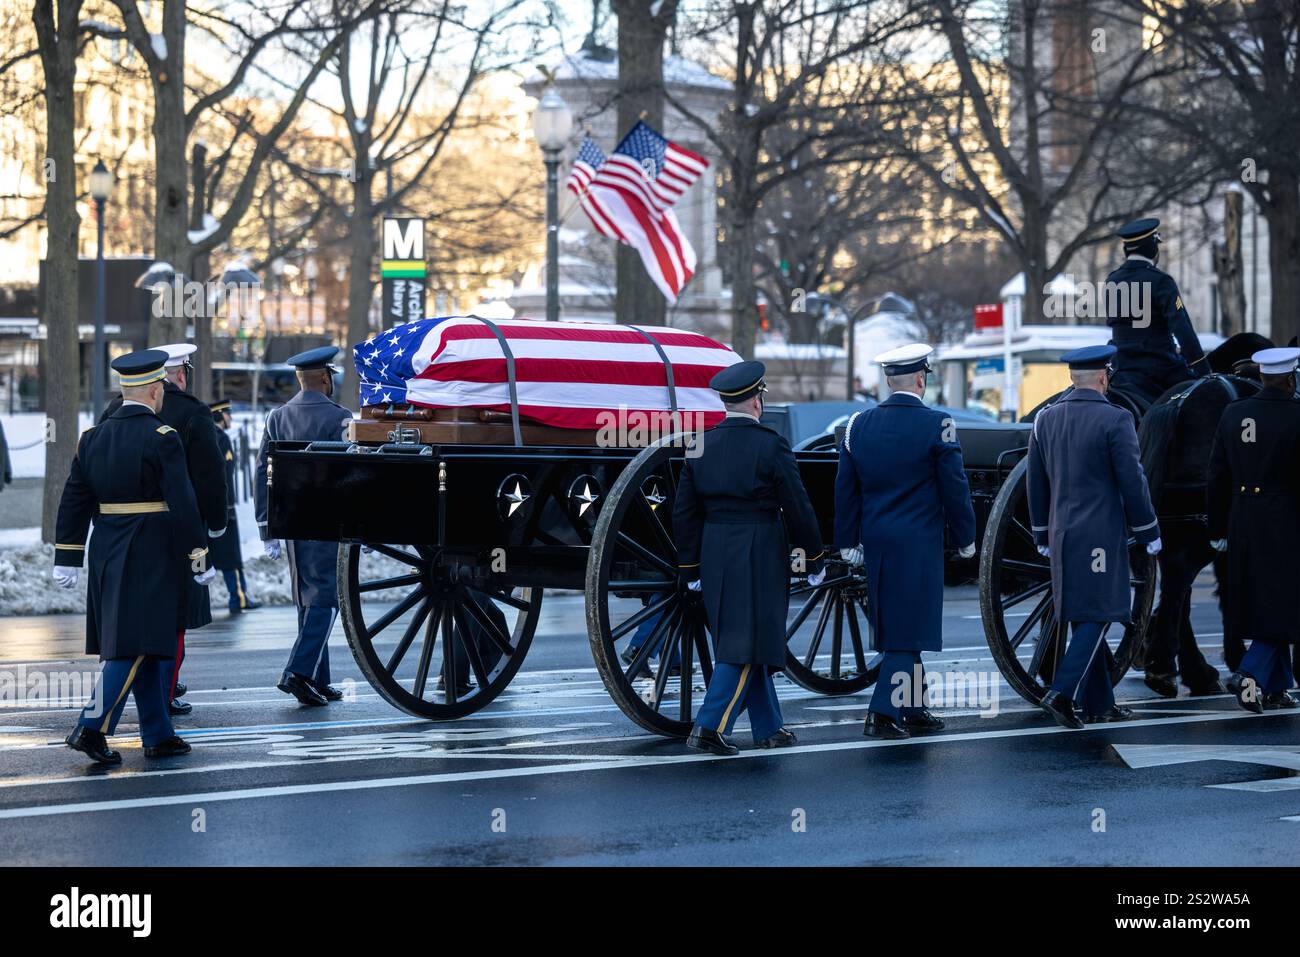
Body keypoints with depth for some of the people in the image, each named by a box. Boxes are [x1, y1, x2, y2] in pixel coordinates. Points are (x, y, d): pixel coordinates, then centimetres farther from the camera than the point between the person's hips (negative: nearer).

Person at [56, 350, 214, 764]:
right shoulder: (161, 437, -11)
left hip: (107, 555, 7)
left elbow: (73, 504, 9)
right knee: (136, 645, -5)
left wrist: (66, 560, 13)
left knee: (149, 648, 13)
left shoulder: (92, 438, 8)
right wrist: (199, 559, -8)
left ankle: (158, 735, 17)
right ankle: (91, 728, -13)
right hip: (152, 556, -7)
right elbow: (182, 503, -14)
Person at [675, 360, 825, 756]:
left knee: (744, 640, 15)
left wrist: (691, 569, 13)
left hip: (715, 553, 6)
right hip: (760, 556, -6)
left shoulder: (701, 447, 5)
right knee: (746, 644, -3)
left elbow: (685, 512, 7)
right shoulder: (771, 446, -11)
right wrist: (814, 560, 4)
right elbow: (798, 508, -8)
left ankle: (768, 728, 22)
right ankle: (709, 727, -13)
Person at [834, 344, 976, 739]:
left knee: (894, 627, 14)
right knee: (910, 627, -2)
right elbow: (955, 488, -6)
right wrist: (965, 539, 5)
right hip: (919, 543, -5)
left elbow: (845, 489, 8)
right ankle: (883, 713, -9)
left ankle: (913, 710, 23)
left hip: (876, 543, 6)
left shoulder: (859, 424, 5)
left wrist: (848, 543, 15)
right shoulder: (935, 424, -9)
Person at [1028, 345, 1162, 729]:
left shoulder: (1046, 419, 6)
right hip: (1102, 535, -6)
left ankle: (1098, 703, 17)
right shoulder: (1115, 420, -11)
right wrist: (1149, 533, 1)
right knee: (1098, 614, -3)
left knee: (1082, 617, 12)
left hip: (1062, 534, 6)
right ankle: (1063, 692, -16)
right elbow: (1132, 482, -10)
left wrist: (1042, 535, 21)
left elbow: (1036, 482, 12)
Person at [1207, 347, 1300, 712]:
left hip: (1242, 523, 6)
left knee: (1260, 604, 16)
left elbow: (1217, 477, 7)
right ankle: (1250, 674, -12)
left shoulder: (1233, 414, 3)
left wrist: (1218, 529, 14)